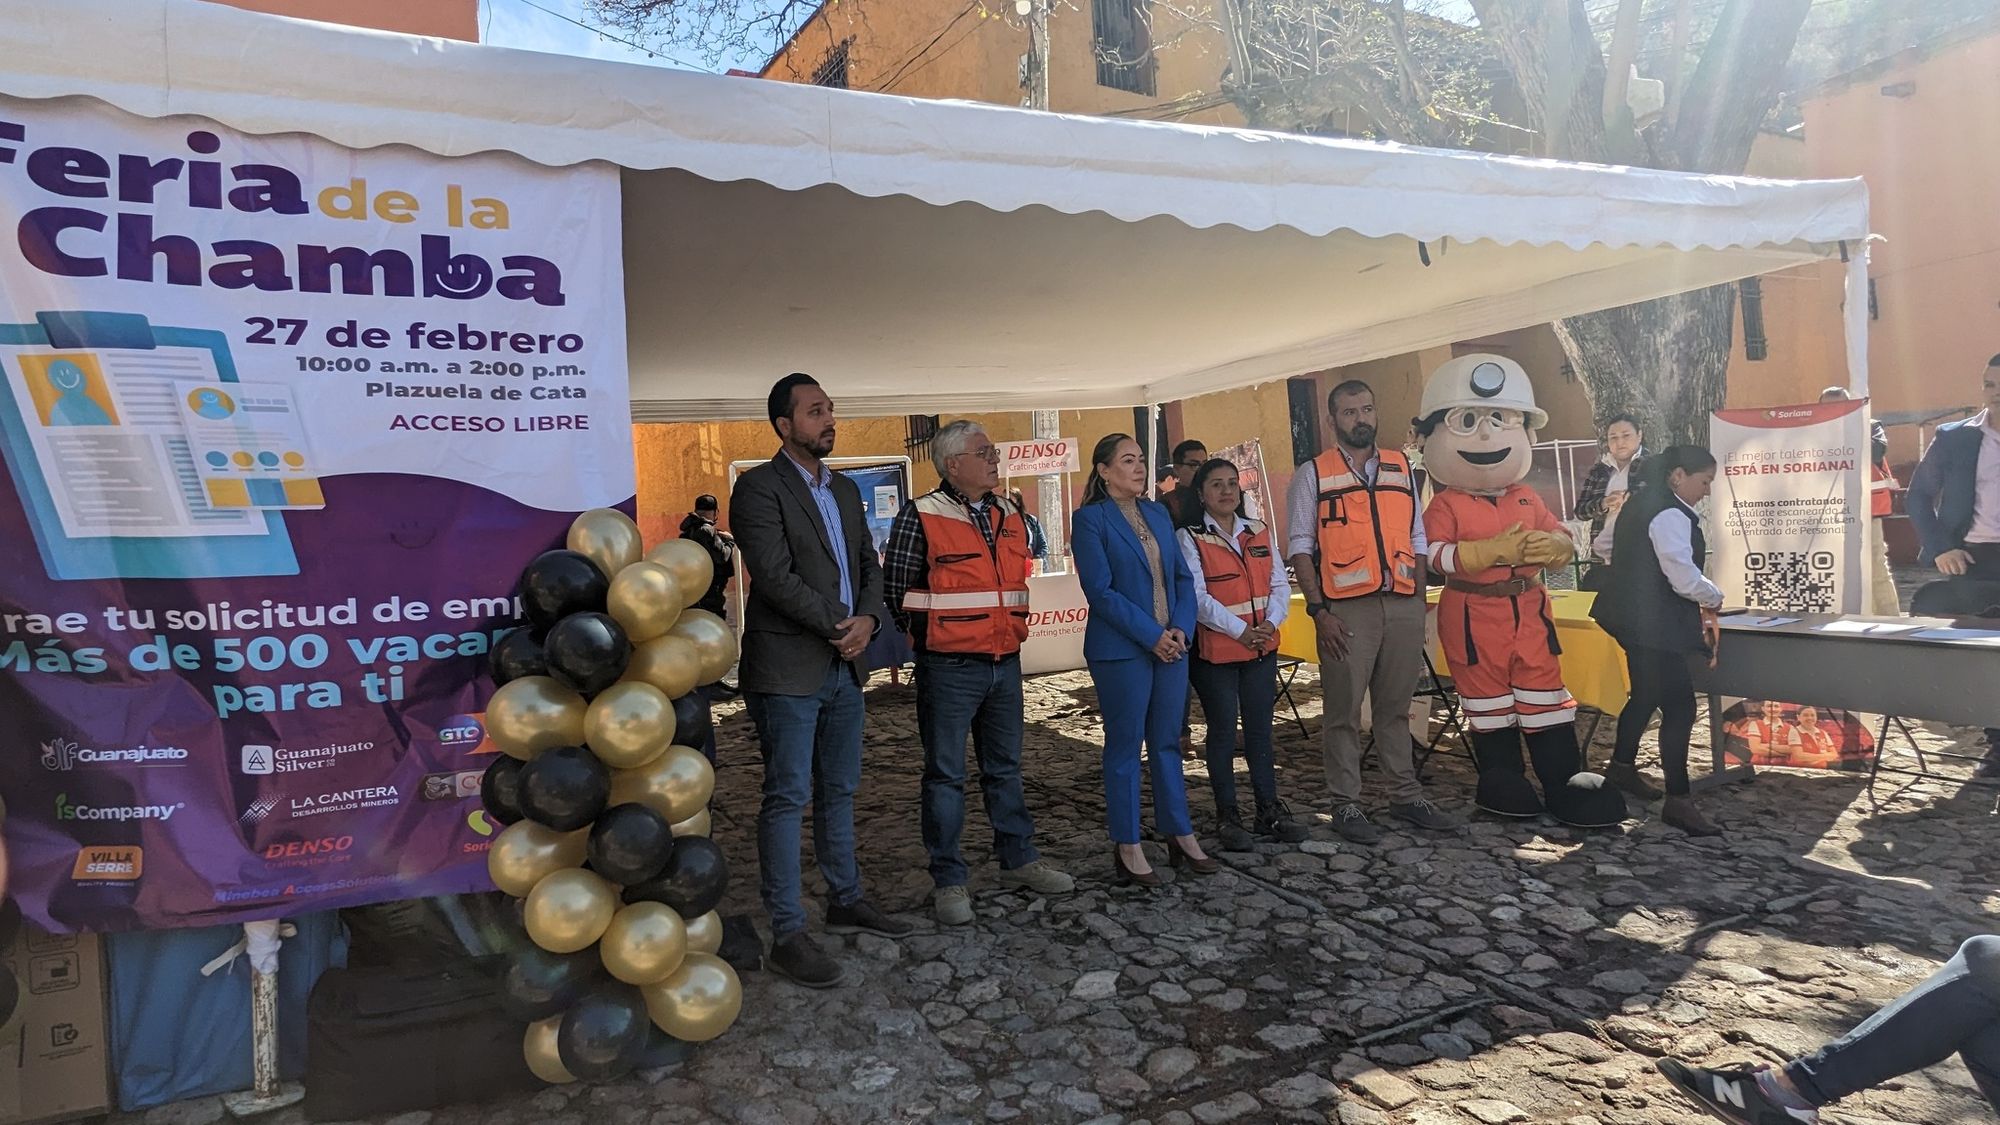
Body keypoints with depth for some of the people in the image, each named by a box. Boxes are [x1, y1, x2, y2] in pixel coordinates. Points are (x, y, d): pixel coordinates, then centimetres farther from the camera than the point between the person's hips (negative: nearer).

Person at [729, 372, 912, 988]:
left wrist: (867, 620, -5)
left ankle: (846, 901, 29)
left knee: (839, 792, 16)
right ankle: (788, 934, 5)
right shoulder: (759, 487, -8)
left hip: (844, 665, 7)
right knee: (788, 799, -3)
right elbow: (774, 575, -17)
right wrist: (838, 625, -13)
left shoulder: (845, 490, 16)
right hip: (788, 668, -7)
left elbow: (869, 565, 14)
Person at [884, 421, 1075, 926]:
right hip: (949, 669, -6)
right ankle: (949, 880, 12)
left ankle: (1018, 860, 28)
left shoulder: (1008, 515, 10)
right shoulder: (921, 517, -10)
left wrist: (1009, 630, 15)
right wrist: (929, 637, 1)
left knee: (1005, 767, 16)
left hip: (1005, 662, 6)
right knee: (945, 775, 3)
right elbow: (895, 589, -7)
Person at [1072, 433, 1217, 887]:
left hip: (1172, 644, 6)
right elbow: (1100, 591, -13)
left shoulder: (1158, 513, 13)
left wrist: (1181, 628, -5)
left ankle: (1180, 834, 22)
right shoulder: (1090, 518, -6)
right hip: (1121, 650, -6)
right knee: (1125, 745, 2)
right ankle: (1127, 848, 12)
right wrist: (1152, 636, -15)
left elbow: (1182, 577, 11)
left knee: (1167, 742, 12)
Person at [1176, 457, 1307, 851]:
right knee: (1223, 732, 3)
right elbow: (1197, 597, -14)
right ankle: (1227, 817, 13)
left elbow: (1280, 584, 7)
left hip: (1262, 649, 5)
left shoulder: (1259, 532, 11)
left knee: (1260, 730, 10)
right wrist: (1240, 630, -18)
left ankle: (1269, 811, 20)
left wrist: (1270, 622, -11)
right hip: (1214, 652, -4)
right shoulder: (1189, 538, -6)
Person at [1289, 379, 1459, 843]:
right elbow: (1300, 546, -1)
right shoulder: (1313, 474, 3)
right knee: (1343, 712, 1)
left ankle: (1406, 796, 22)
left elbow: (1417, 538, 16)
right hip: (1346, 611, -3)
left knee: (1396, 708, 12)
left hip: (1403, 607, 4)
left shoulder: (1401, 467, 15)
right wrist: (1318, 610, -9)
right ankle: (1346, 805, 10)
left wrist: (1418, 600, 7)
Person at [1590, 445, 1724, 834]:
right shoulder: (1670, 515, -18)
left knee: (1646, 695, 22)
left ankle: (1622, 767, 35)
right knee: (1678, 705, -8)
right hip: (1653, 625, -11)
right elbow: (1686, 579, -22)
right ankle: (1678, 800, -6)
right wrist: (1715, 597, -2)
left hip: (1637, 618, 11)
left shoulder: (1644, 503, 13)